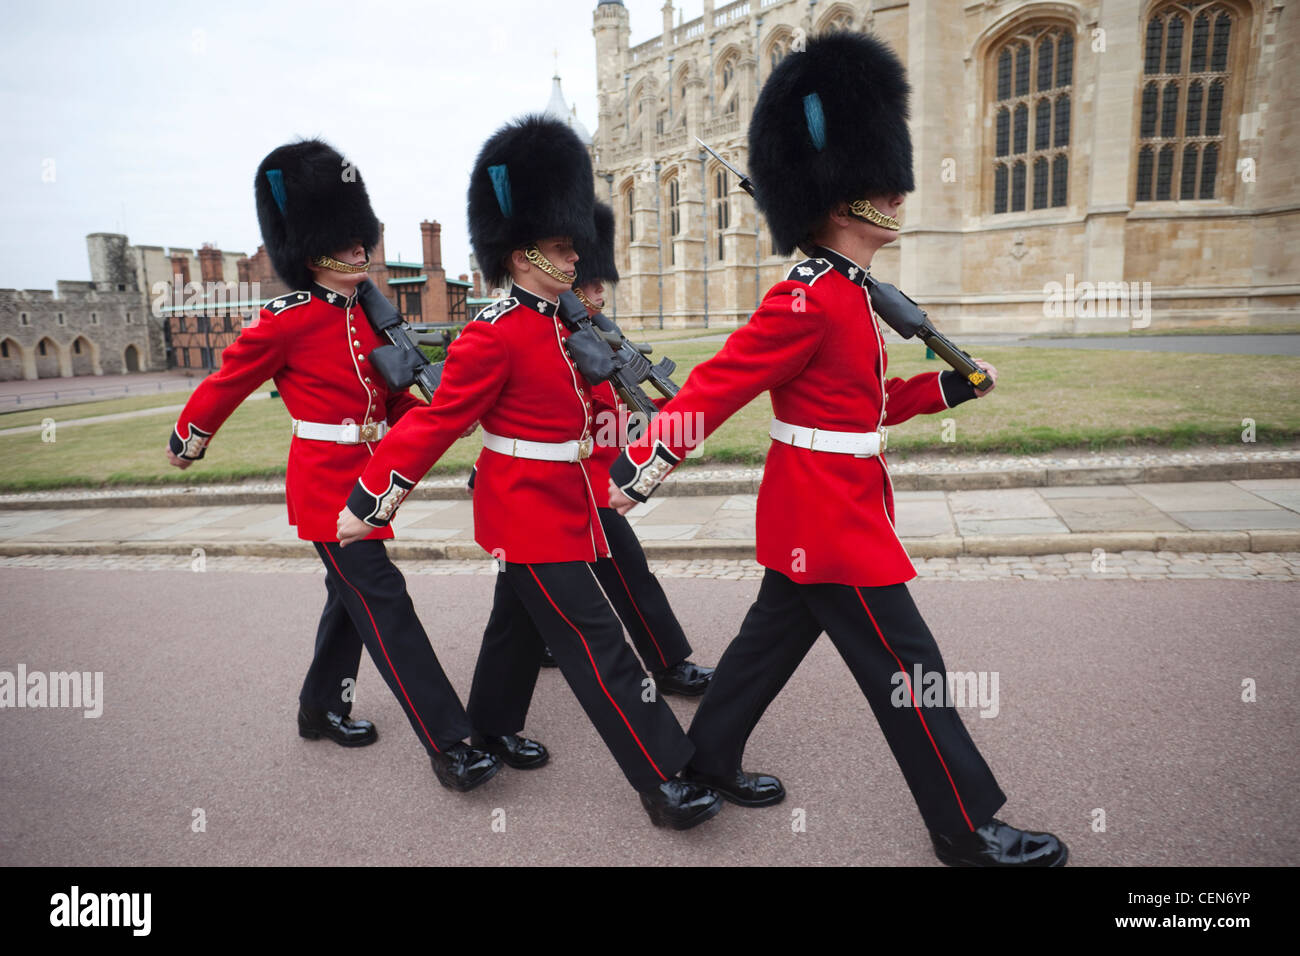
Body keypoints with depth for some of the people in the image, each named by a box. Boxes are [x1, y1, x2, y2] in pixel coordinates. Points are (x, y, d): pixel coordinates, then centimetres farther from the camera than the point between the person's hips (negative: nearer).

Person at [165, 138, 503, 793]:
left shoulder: (367, 316, 10)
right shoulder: (285, 322, -11)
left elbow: (393, 397, 15)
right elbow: (226, 382, 2)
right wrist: (187, 443, 14)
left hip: (366, 480, 8)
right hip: (327, 485, -8)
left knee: (351, 595, 18)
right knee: (383, 602, -11)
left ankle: (322, 707, 38)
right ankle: (449, 746, -8)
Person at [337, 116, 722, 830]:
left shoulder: (554, 324, 10)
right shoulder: (493, 335, -18)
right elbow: (436, 423, -18)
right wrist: (370, 505, -16)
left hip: (555, 507, 10)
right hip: (530, 513, -9)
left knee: (521, 622, 22)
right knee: (596, 643, -7)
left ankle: (489, 732, 41)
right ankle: (665, 782, 1)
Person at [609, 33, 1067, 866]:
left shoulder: (842, 295, 11)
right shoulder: (809, 302, -20)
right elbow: (714, 388, -23)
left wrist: (947, 387, 11)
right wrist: (636, 474, -24)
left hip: (816, 518, 10)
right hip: (833, 522, -10)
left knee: (774, 638, 20)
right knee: (907, 669, 2)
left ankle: (709, 760, 37)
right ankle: (968, 829, 20)